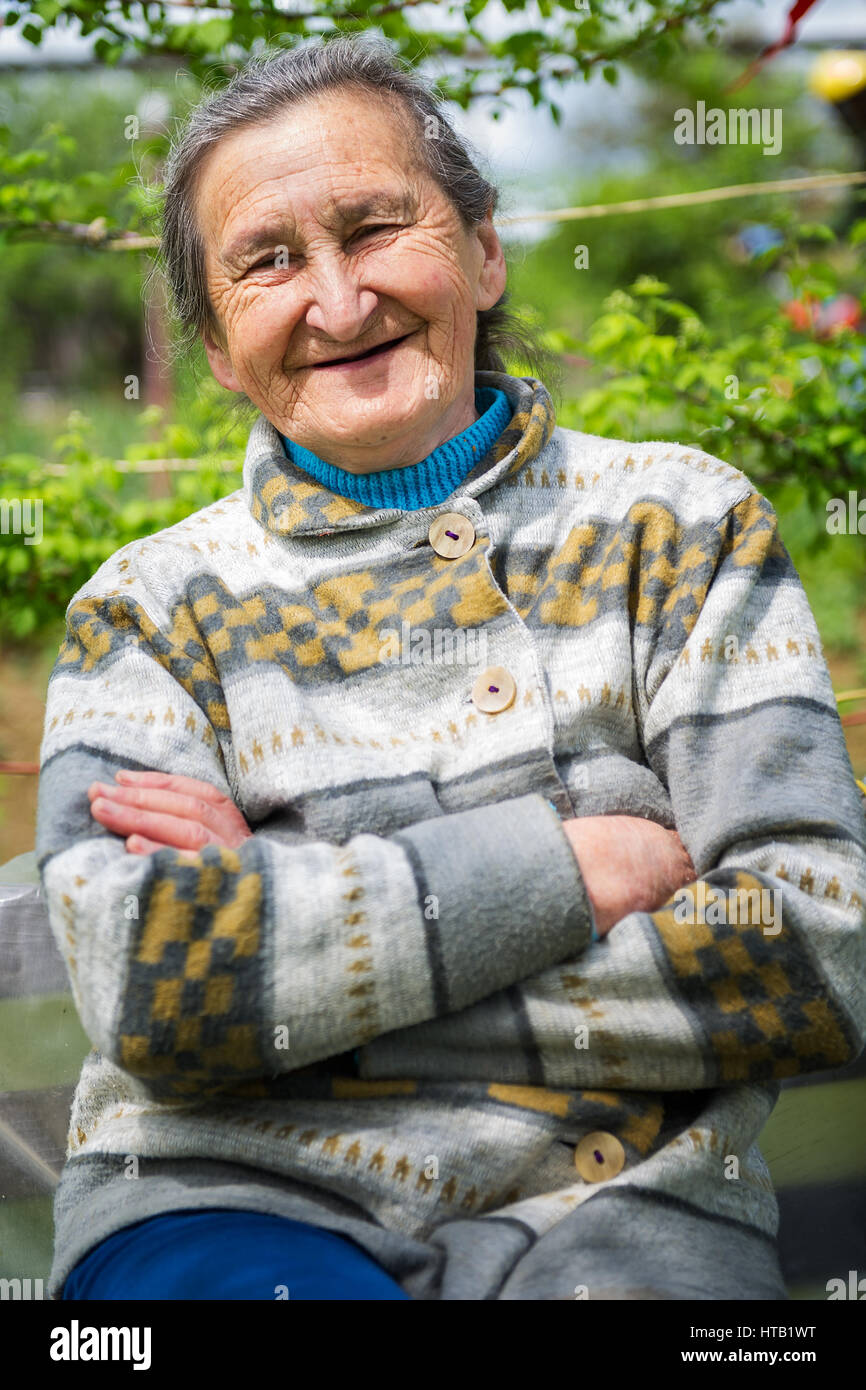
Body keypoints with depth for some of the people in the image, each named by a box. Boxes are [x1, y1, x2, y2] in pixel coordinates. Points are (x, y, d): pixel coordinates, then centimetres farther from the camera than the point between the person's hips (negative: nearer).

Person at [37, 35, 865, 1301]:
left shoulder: (681, 526, 11)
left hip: (614, 1199, 1)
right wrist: (556, 871, -8)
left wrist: (291, 920, -4)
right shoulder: (153, 607, 11)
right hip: (230, 1192, 0)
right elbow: (144, 985, -6)